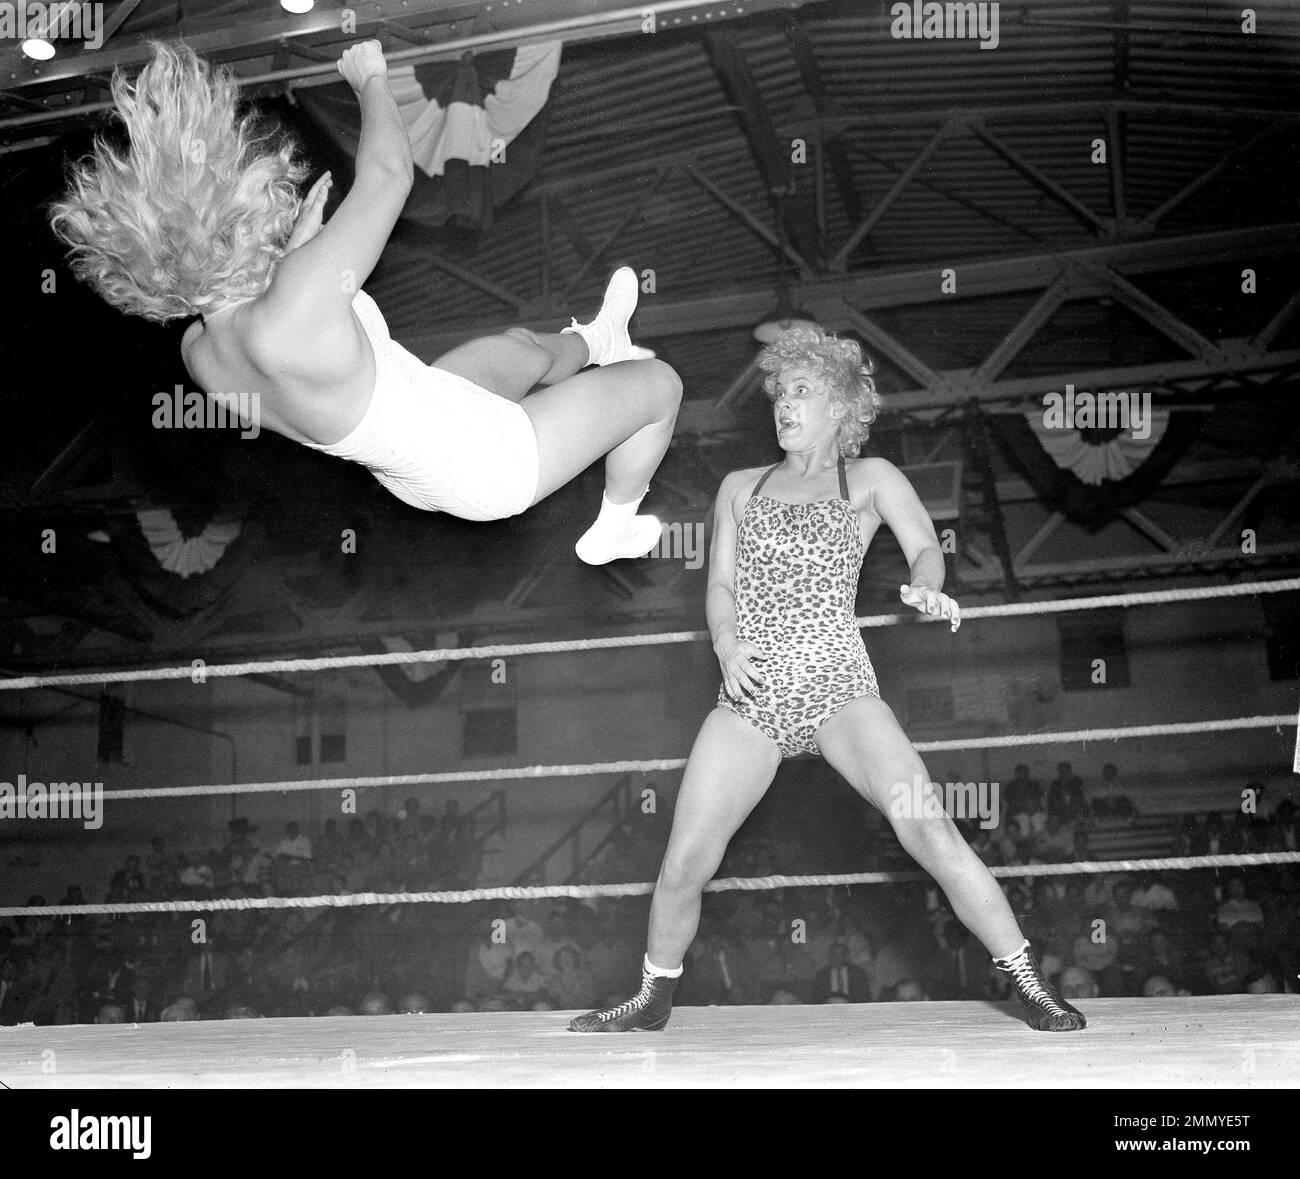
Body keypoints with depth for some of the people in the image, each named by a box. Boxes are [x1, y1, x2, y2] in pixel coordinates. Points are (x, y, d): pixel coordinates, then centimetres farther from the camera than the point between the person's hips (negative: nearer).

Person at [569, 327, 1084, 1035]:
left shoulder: (869, 478, 13)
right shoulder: (740, 488, 21)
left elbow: (924, 545, 0)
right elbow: (721, 585, 14)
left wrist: (925, 588, -24)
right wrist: (727, 645, -8)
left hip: (838, 685, -3)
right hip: (750, 695, 3)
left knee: (928, 829, -20)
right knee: (683, 863, -3)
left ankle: (1031, 988, -11)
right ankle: (653, 1000, 21)